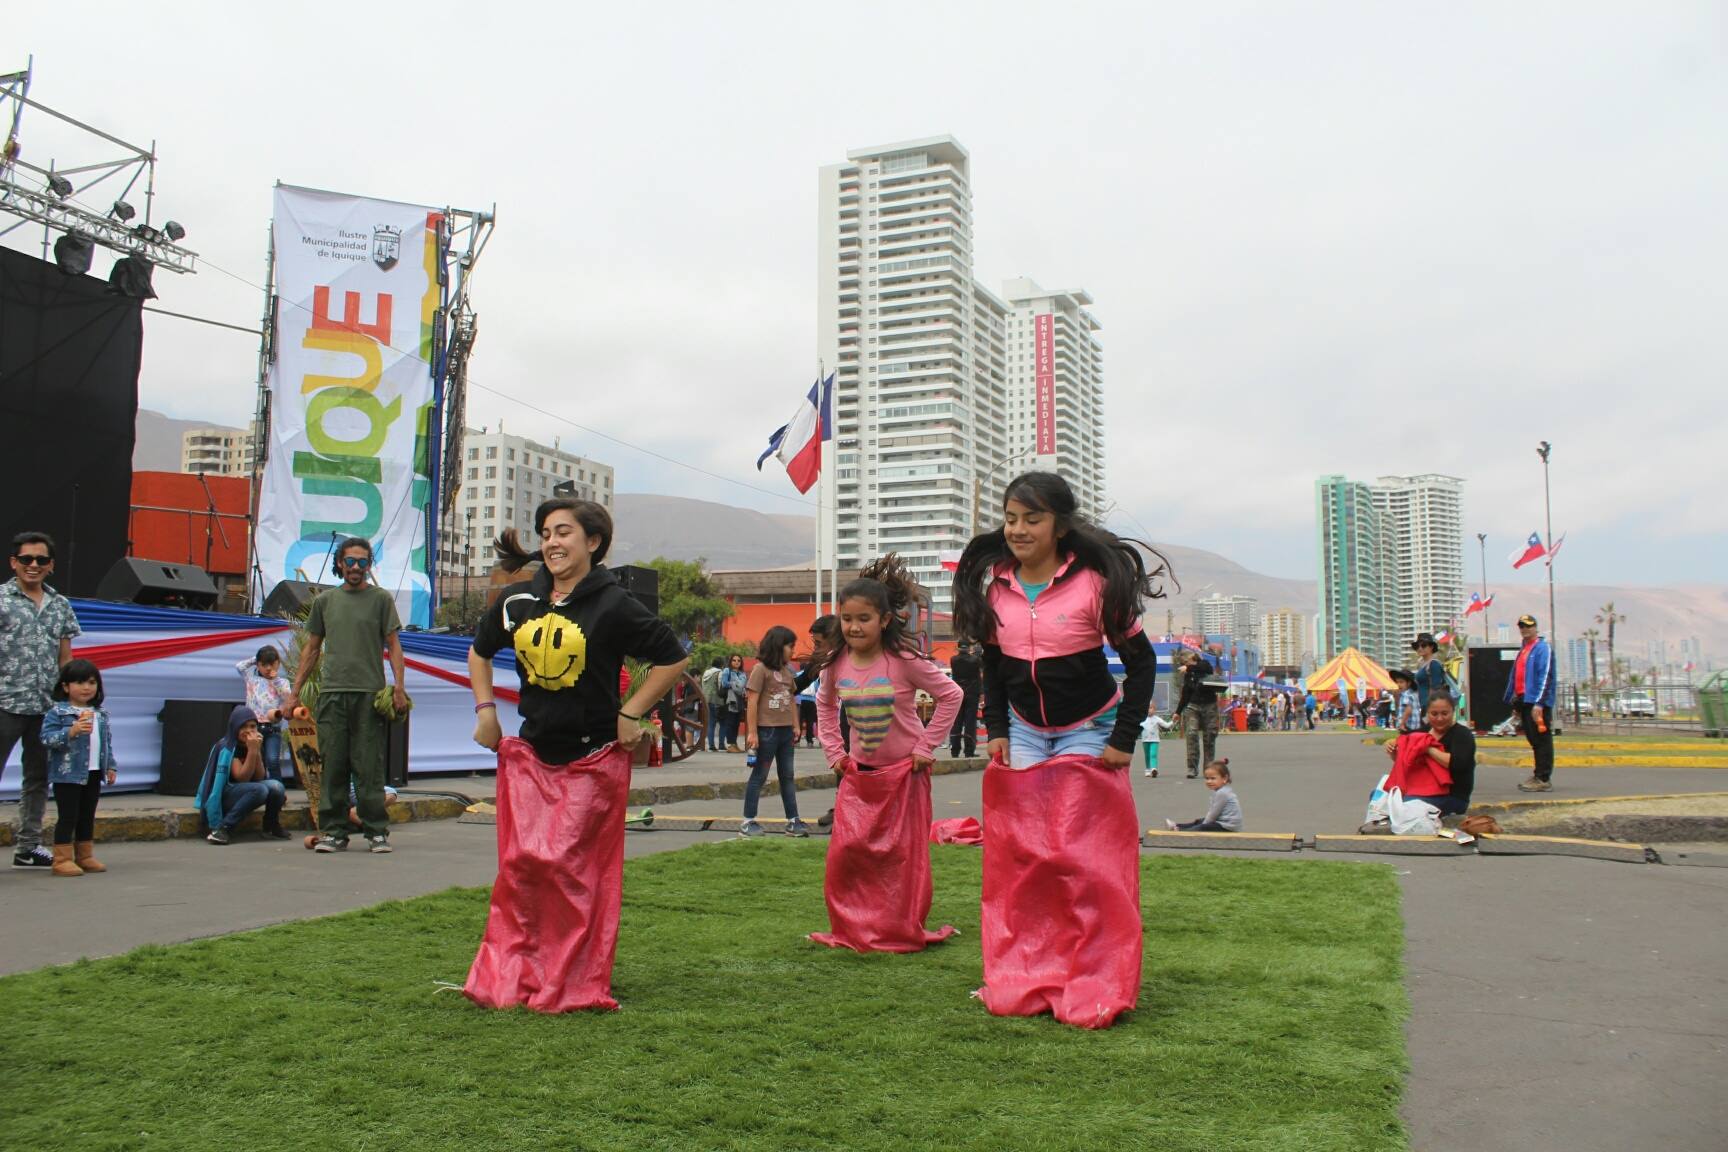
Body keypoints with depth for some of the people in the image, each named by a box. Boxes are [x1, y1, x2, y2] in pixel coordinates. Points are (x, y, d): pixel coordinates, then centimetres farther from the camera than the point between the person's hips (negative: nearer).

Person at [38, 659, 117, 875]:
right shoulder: (57, 712, -8)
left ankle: (85, 856, 22)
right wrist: (71, 732, -29)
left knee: (87, 817, 13)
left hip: (94, 774, 6)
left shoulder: (100, 714, 11)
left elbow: (107, 742, 18)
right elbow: (46, 738, -17)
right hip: (67, 774, -6)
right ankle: (62, 860, 3)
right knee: (68, 817, -4)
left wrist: (110, 766, 15)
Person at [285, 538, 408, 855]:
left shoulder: (381, 599, 7)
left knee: (369, 767, -3)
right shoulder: (324, 601, 15)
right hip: (332, 693, 3)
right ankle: (333, 831, 10)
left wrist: (399, 686, -9)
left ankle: (377, 831, 3)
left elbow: (393, 645, 3)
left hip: (369, 694, -3)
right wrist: (295, 691, 14)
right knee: (332, 767, 4)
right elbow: (311, 648, 19)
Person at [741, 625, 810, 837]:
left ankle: (792, 821, 15)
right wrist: (752, 732, -15)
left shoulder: (788, 671, 11)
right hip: (766, 730, -7)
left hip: (786, 730, 7)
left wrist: (796, 726, 11)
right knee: (759, 776, 1)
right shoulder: (761, 669, -10)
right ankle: (748, 821, 8)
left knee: (788, 776, 10)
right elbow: (752, 702, -12)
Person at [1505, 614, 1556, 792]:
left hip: (1537, 703, -9)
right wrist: (1515, 703, 20)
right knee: (1534, 741, 13)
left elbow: (1546, 677, -16)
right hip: (1524, 701, 9)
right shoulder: (1523, 650, 21)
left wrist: (1539, 703, -23)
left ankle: (1543, 779, -5)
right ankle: (1538, 775, 20)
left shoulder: (1542, 648, -7)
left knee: (1541, 740, -6)